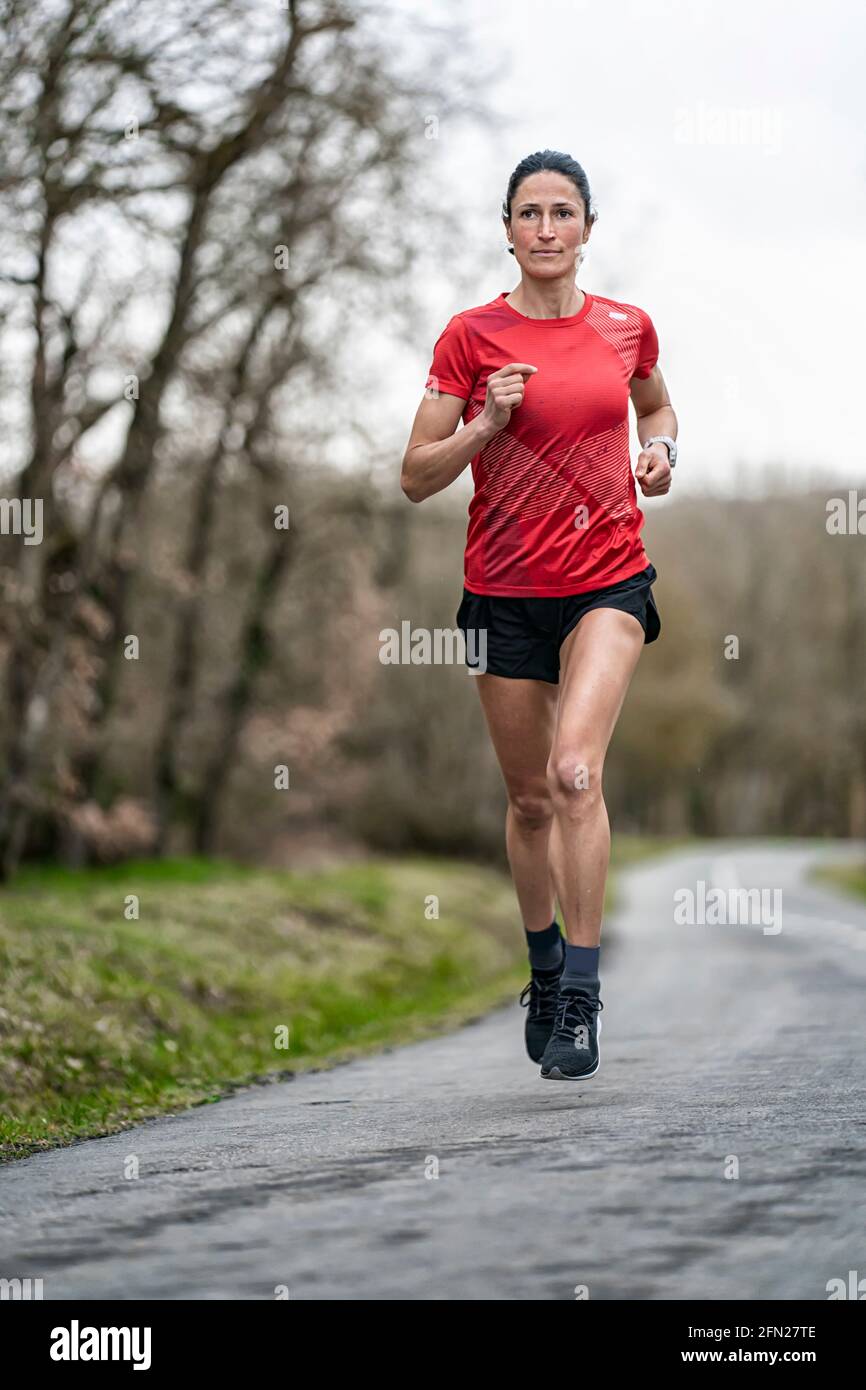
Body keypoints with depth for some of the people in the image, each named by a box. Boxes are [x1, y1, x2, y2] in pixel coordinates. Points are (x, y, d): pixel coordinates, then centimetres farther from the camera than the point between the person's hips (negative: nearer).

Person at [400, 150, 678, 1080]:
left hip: (607, 581, -1)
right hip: (505, 590, 1)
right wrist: (486, 426, -17)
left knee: (575, 770, -21)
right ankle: (545, 970, 34)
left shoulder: (627, 328, 3)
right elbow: (417, 478, -2)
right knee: (529, 795, 10)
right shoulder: (472, 336, -3)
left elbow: (656, 406, 25)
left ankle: (581, 1000, -16)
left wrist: (660, 449, 4)